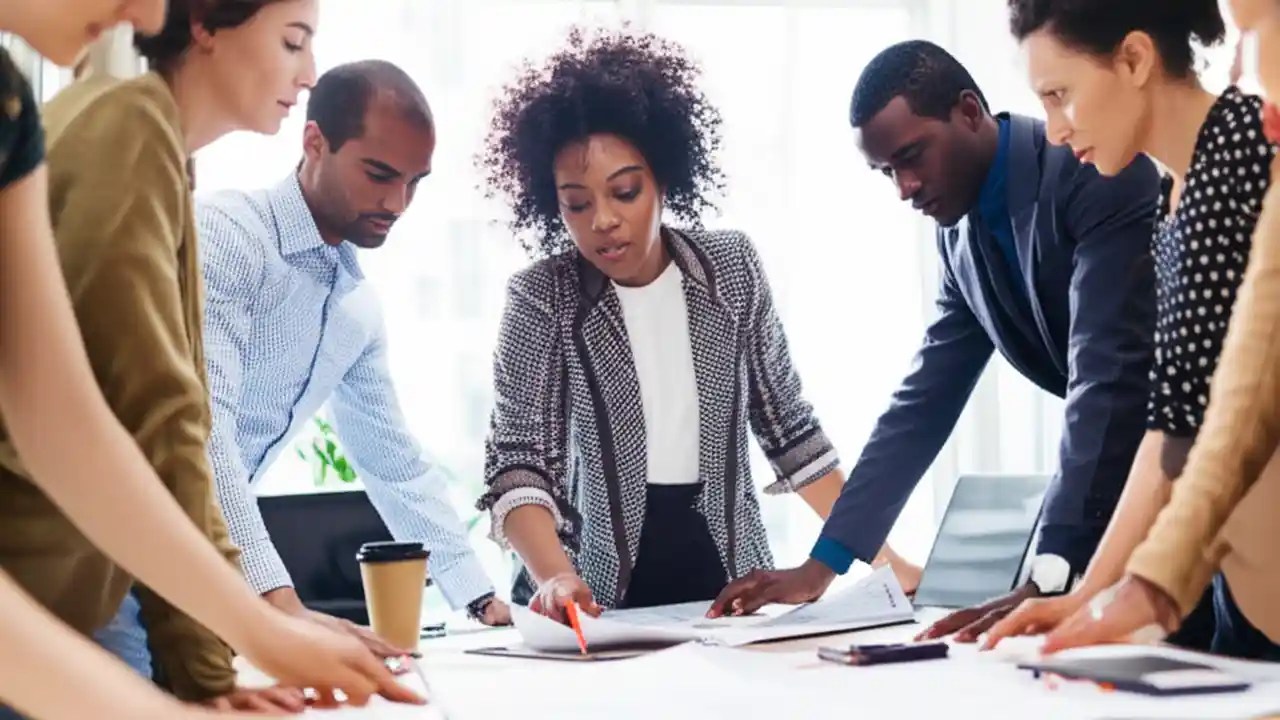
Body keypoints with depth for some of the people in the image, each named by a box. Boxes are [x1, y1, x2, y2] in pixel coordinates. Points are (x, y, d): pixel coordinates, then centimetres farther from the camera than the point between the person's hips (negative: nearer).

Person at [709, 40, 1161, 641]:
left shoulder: (1097, 171, -20)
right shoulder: (960, 236, 4)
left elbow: (1110, 378, -28)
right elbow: (924, 403, 8)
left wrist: (1047, 580, -34)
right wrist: (822, 564, 3)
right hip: (1123, 487, 7)